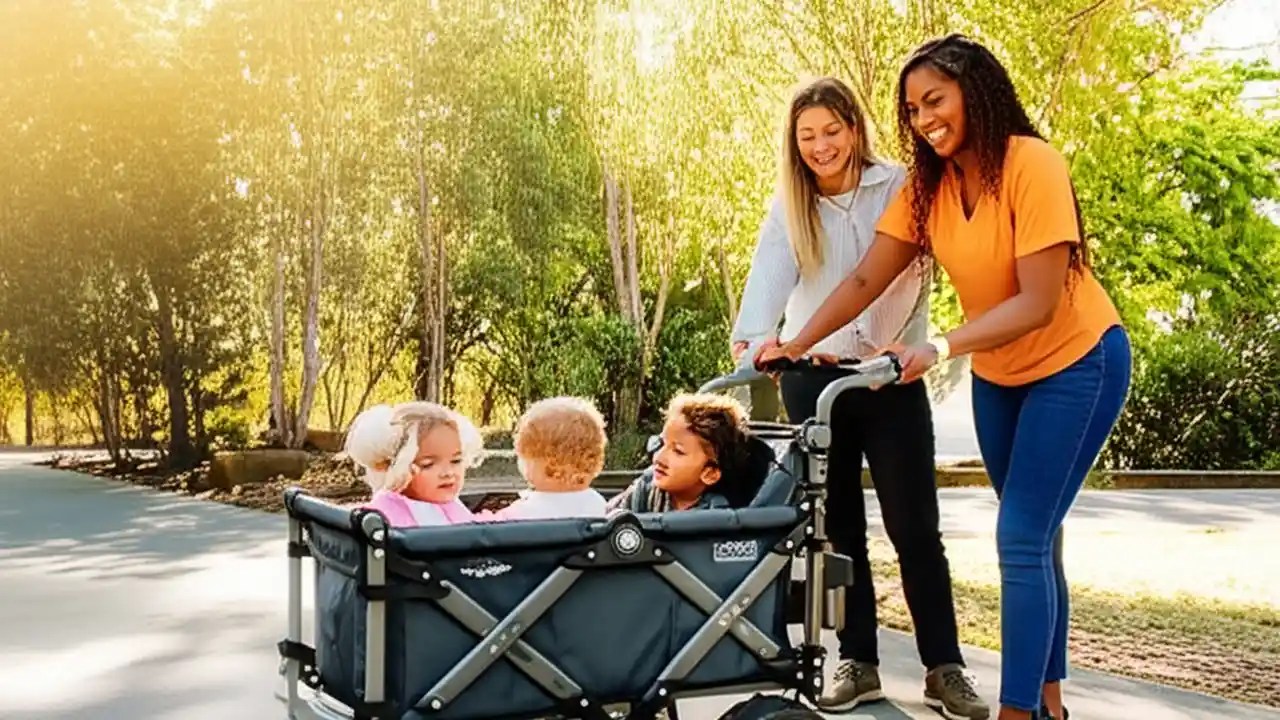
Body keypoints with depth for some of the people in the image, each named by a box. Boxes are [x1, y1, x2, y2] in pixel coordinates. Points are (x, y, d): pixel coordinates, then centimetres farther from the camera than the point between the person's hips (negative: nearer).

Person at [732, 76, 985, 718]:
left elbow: (905, 273, -11)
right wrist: (753, 338, -30)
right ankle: (858, 663, 15)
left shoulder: (897, 186, 0)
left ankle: (944, 667, 6)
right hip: (811, 377, 3)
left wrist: (877, 342, -28)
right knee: (837, 526, 7)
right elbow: (770, 274, -10)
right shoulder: (790, 208, 7)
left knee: (914, 526, -2)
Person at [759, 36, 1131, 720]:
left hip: (1076, 362, -7)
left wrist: (940, 347, -39)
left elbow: (1037, 303, -29)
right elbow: (864, 281, -9)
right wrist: (795, 346, -21)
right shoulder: (926, 187, -4)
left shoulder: (1032, 167, -25)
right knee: (1032, 536, 13)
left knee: (1022, 539, -13)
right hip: (997, 374, 7)